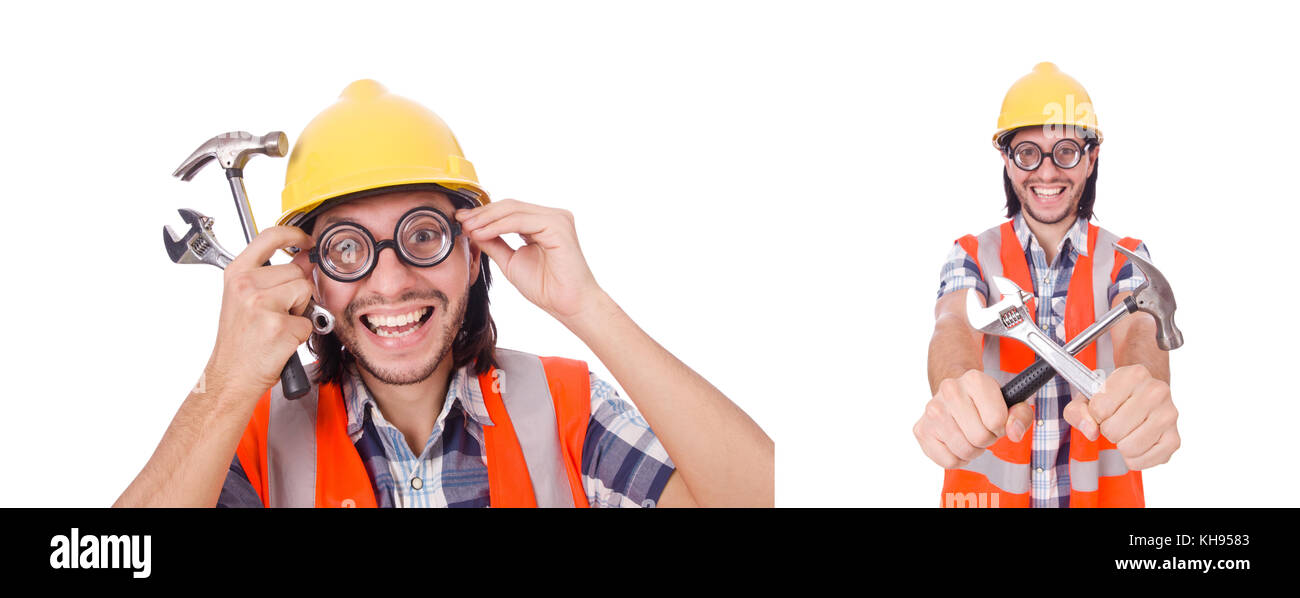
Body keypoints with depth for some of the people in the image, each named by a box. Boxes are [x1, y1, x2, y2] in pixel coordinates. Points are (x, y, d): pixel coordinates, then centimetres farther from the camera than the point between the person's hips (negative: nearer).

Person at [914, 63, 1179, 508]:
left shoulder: (1124, 258, 0)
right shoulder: (973, 256, -1)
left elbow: (1137, 330, -21)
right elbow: (956, 326, -22)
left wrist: (1143, 388, -46)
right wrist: (955, 389, -47)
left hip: (1102, 488, 1)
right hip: (987, 487, 0)